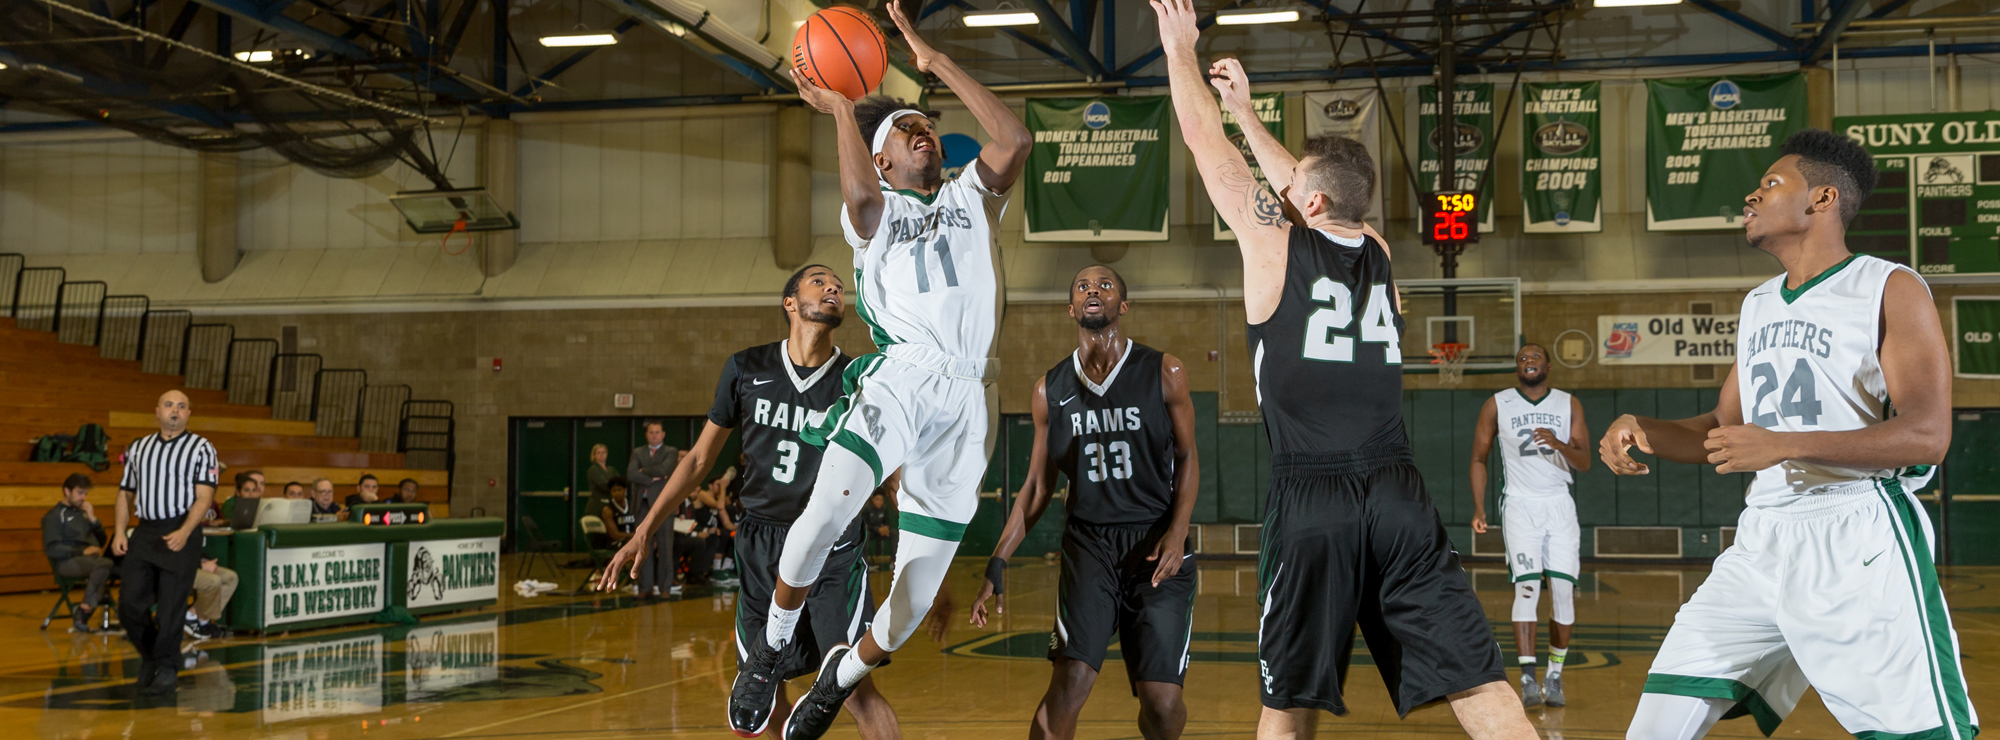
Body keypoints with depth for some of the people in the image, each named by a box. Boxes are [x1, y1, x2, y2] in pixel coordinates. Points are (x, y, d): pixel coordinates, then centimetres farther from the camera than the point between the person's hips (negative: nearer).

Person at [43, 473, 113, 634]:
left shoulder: (82, 512, 24)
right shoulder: (54, 516, 5)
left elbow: (101, 541, 22)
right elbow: (51, 549, -8)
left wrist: (93, 519, 8)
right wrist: (82, 551, -16)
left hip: (90, 559, 6)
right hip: (67, 562, -6)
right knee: (104, 564, -37)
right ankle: (84, 611, -29)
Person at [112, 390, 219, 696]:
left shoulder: (202, 449, 1)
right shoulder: (138, 448, 15)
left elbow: (204, 497, -7)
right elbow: (126, 493, 18)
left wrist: (184, 532, -20)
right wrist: (119, 532, 5)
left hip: (181, 535, -4)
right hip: (144, 533, 4)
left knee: (171, 605, -4)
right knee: (130, 603, 0)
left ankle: (167, 668, 9)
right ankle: (149, 655, 23)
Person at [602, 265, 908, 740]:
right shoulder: (746, 370, 2)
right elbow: (699, 459, 10)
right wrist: (644, 531, 5)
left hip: (833, 546, -2)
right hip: (761, 545, 2)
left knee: (851, 683, -18)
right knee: (763, 699, 7)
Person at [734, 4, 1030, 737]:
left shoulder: (971, 197, 21)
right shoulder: (873, 211, 15)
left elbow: (1016, 139, 0)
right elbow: (859, 193, -12)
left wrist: (937, 62, 1)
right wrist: (841, 108, -1)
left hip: (965, 396, 2)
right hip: (898, 375, -2)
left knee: (914, 601, 1)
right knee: (826, 513, -29)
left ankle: (843, 675, 32)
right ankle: (773, 643, -2)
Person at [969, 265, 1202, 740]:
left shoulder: (1164, 374, -1)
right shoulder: (1050, 390, 5)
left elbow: (1186, 457, 5)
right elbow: (1038, 487, 11)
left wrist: (1177, 531, -11)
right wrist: (997, 564, 6)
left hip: (1156, 542, -1)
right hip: (1088, 544, 1)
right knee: (1069, 683, -18)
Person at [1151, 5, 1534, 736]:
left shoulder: (1274, 245, 1)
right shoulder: (1378, 253, 15)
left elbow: (1207, 146, 10)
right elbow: (1306, 187, 33)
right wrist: (1246, 111, 41)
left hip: (1312, 500, -3)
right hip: (1397, 496, 4)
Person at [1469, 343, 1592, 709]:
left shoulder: (1569, 405, 5)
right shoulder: (1497, 405, 2)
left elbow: (1584, 463, 0)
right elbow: (1479, 459, 8)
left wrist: (1559, 444, -21)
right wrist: (1479, 510, -1)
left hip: (1560, 505, 2)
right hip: (1520, 505, -2)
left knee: (1564, 590, -2)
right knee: (1527, 587, -15)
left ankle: (1555, 675, 13)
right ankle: (1528, 679, -16)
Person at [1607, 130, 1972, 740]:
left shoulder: (1891, 290, -5)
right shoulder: (1757, 306, 18)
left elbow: (1927, 435, -14)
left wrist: (1785, 445, -22)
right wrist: (1641, 431, 5)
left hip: (1859, 546, -6)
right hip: (1762, 543, 6)